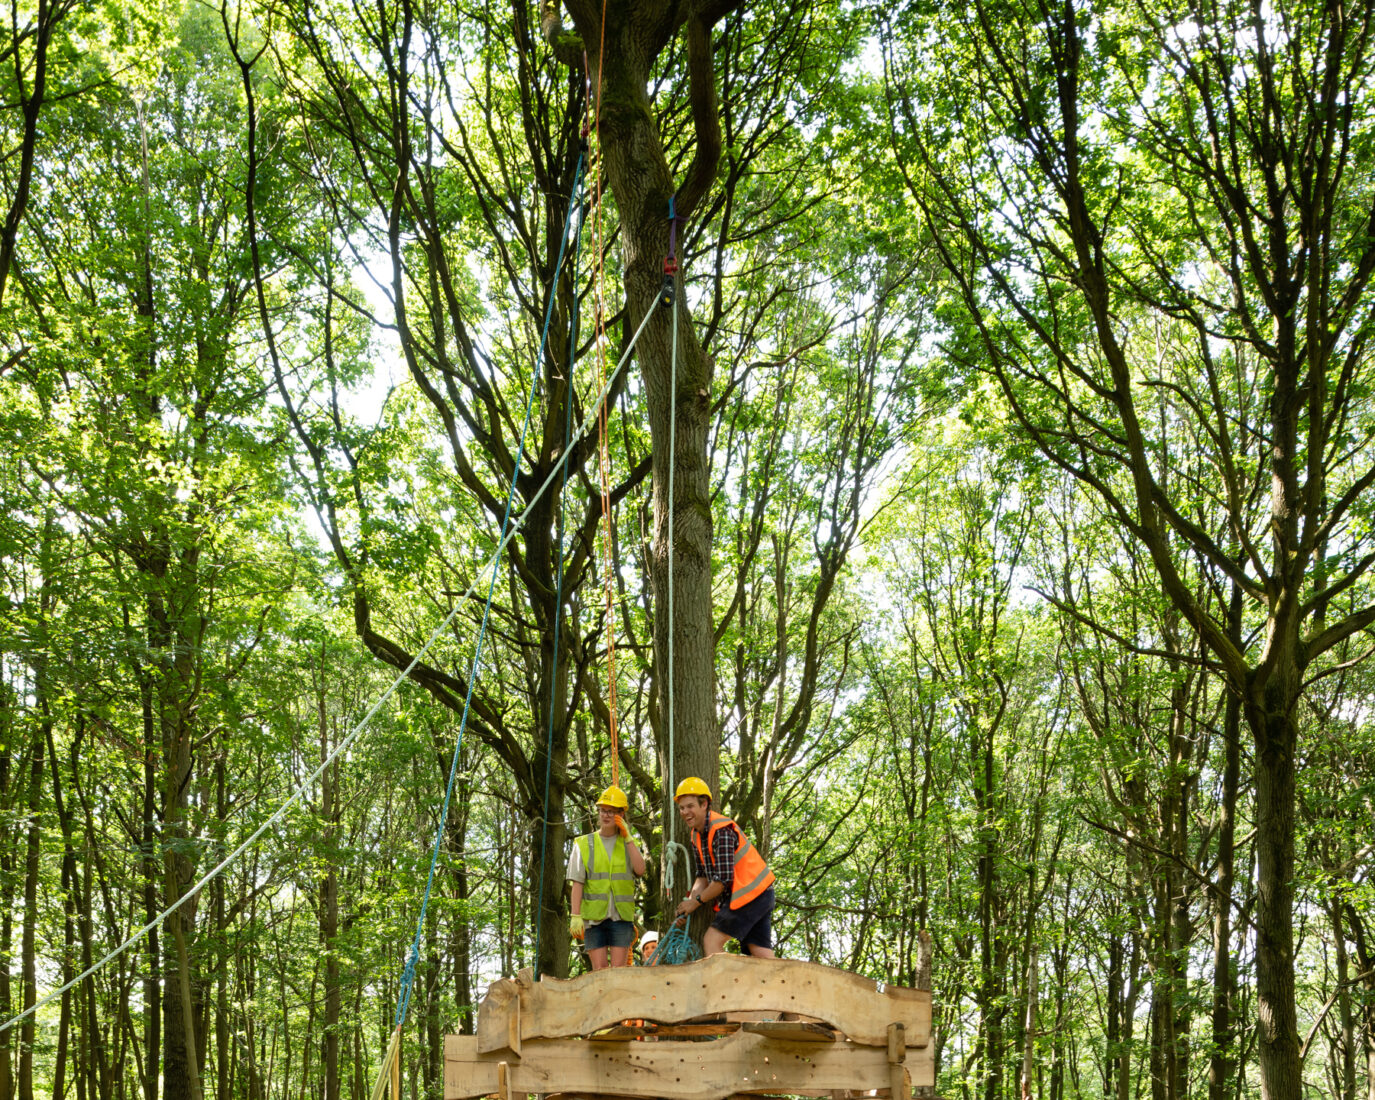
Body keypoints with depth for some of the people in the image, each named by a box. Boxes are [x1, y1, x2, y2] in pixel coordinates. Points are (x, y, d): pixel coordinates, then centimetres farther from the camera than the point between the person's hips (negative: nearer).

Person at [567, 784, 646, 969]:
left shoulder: (629, 843, 12)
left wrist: (627, 837, -6)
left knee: (618, 969, -5)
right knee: (600, 969, -4)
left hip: (621, 916, 1)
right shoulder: (584, 844, 7)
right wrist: (575, 916, -9)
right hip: (593, 916, -1)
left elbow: (640, 870, -7)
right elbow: (577, 883, 1)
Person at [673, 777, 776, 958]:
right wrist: (691, 899, -6)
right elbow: (702, 875, 11)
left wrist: (696, 901, -12)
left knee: (712, 941, -10)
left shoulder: (722, 831, -20)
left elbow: (723, 879, -22)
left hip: (749, 894, -9)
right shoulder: (697, 834, 10)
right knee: (763, 958, 4)